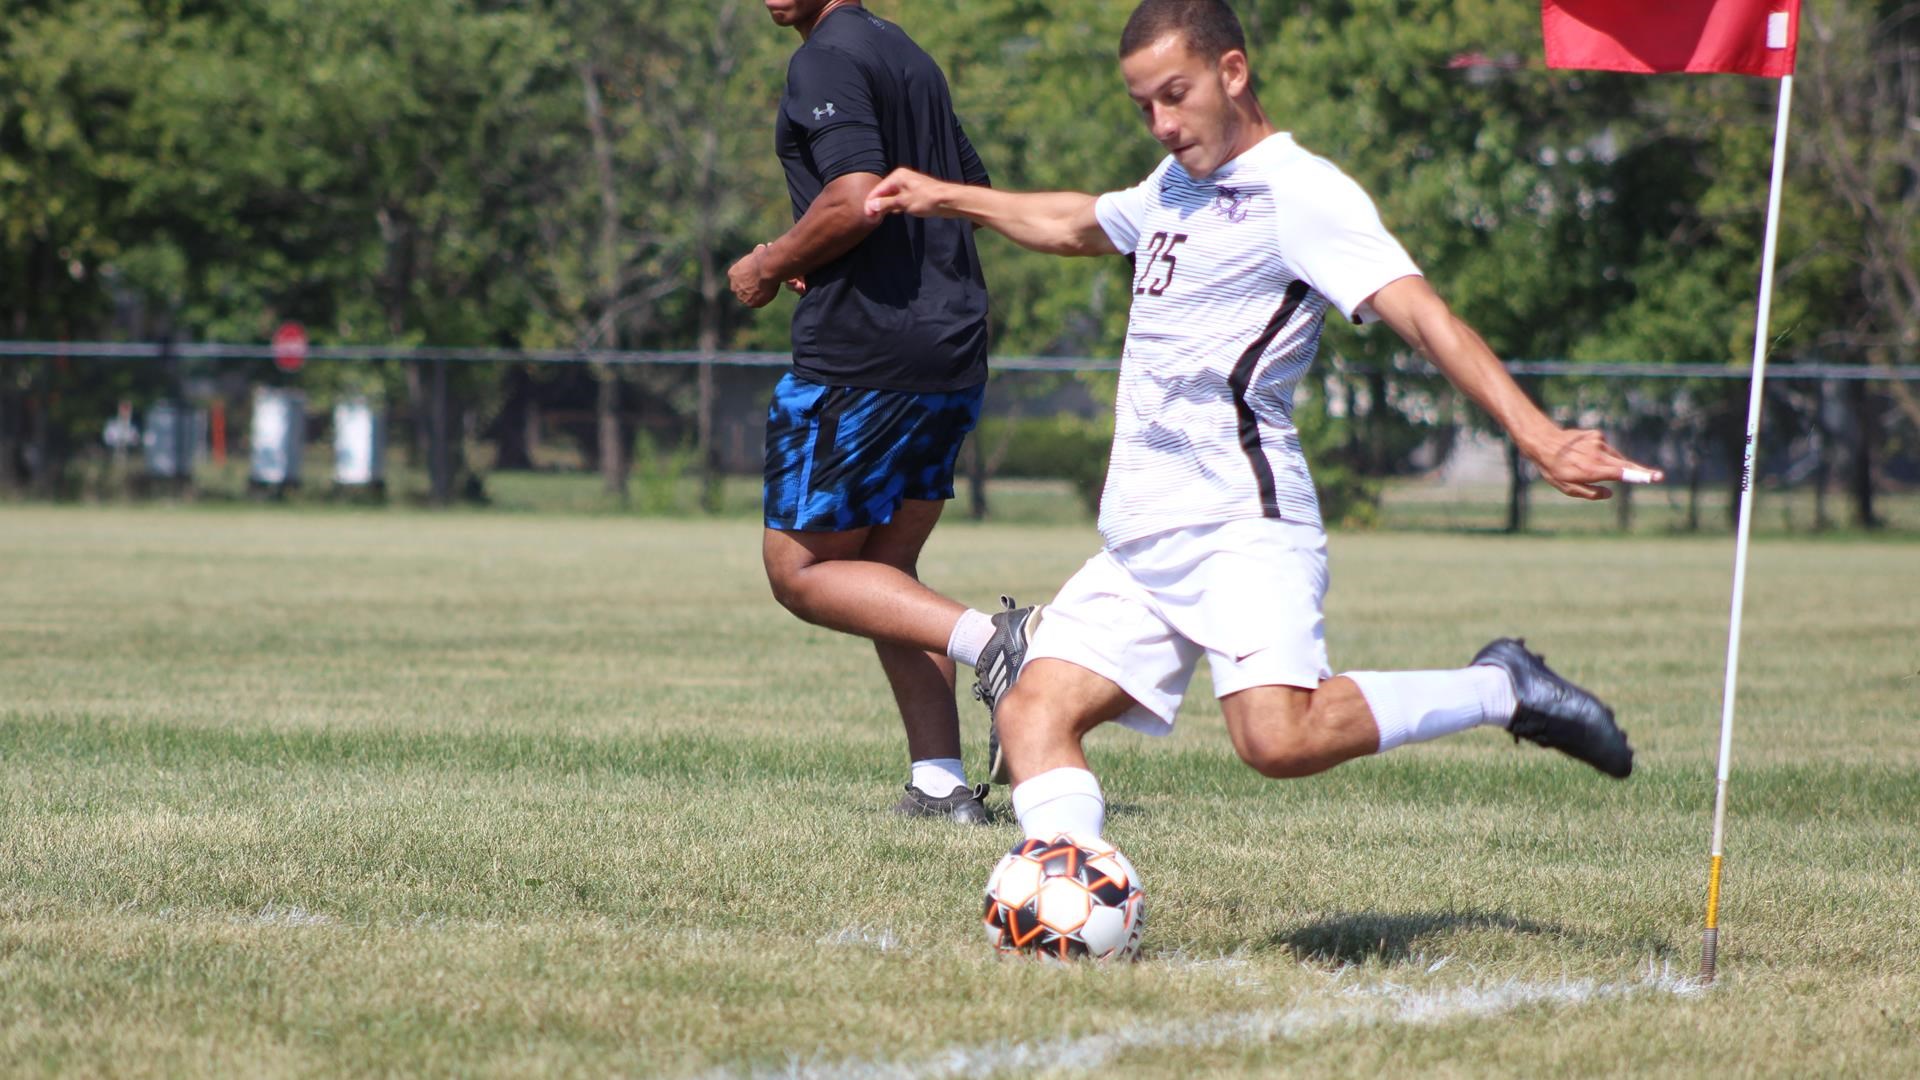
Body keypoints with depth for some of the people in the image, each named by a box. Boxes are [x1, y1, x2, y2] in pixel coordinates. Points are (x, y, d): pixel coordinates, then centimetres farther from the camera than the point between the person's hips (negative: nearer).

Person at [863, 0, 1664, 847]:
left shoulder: (1299, 192, -9)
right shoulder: (1178, 182, 19)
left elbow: (1416, 311, -22)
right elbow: (1078, 227, 43)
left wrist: (1534, 434, -35)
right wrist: (949, 199, 47)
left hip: (1239, 522, -9)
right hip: (1142, 535, 9)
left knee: (1279, 738, -27)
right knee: (1032, 714, -5)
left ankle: (1501, 690, -8)